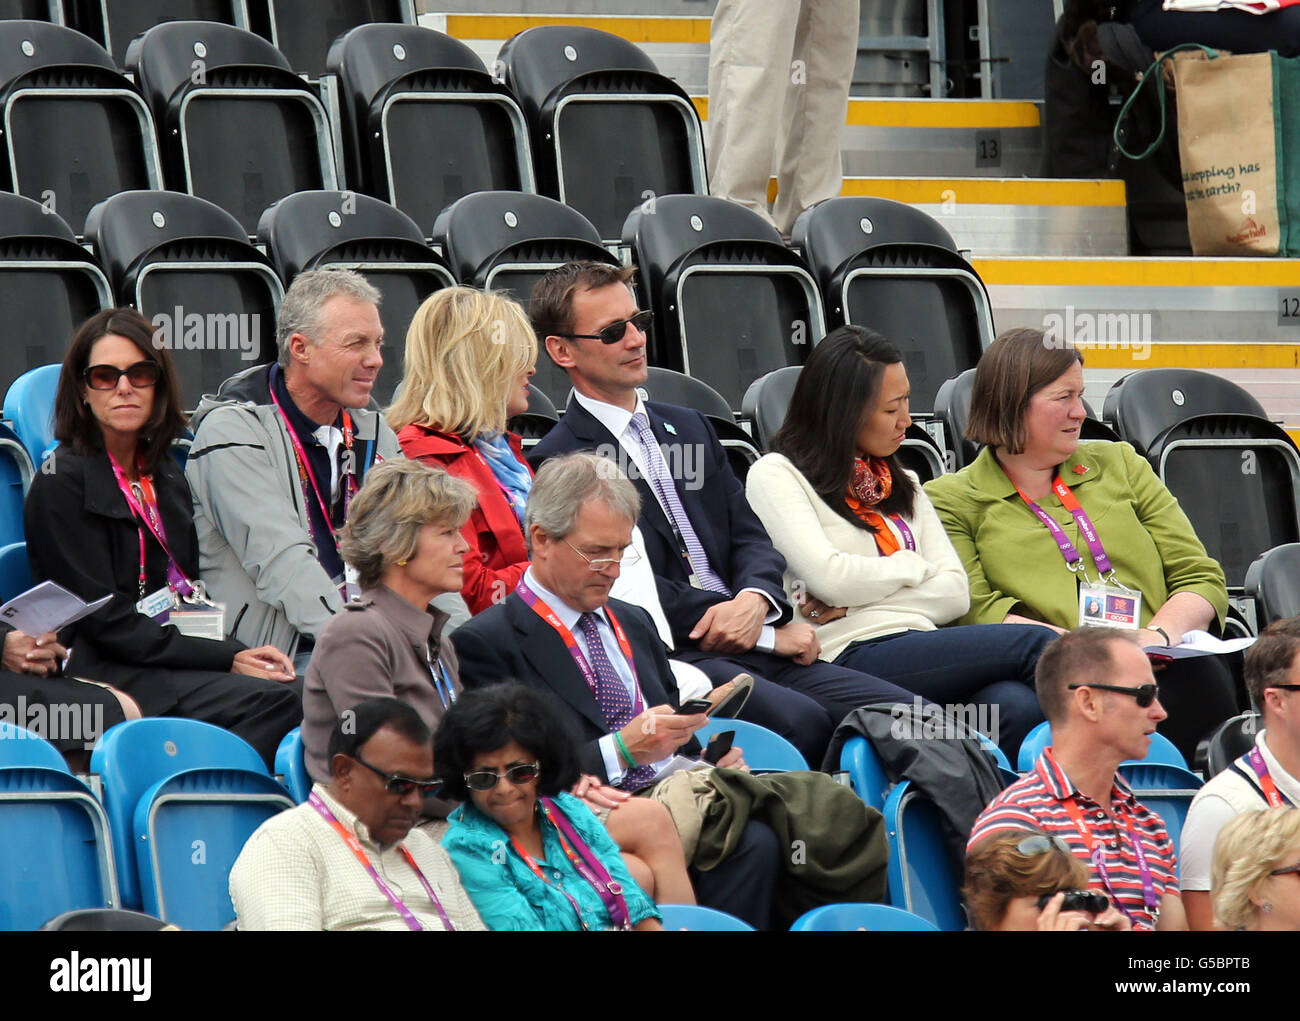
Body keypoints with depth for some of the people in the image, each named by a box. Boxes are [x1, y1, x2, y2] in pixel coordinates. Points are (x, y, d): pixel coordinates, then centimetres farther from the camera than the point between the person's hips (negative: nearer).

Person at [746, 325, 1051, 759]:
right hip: (853, 657, -6)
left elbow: (955, 591, 14)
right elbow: (831, 578, -10)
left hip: (922, 649, 6)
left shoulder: (902, 485, 27)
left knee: (1016, 707, -32)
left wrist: (849, 606, -2)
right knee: (1030, 642, -24)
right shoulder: (775, 476, 6)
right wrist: (912, 566, 9)